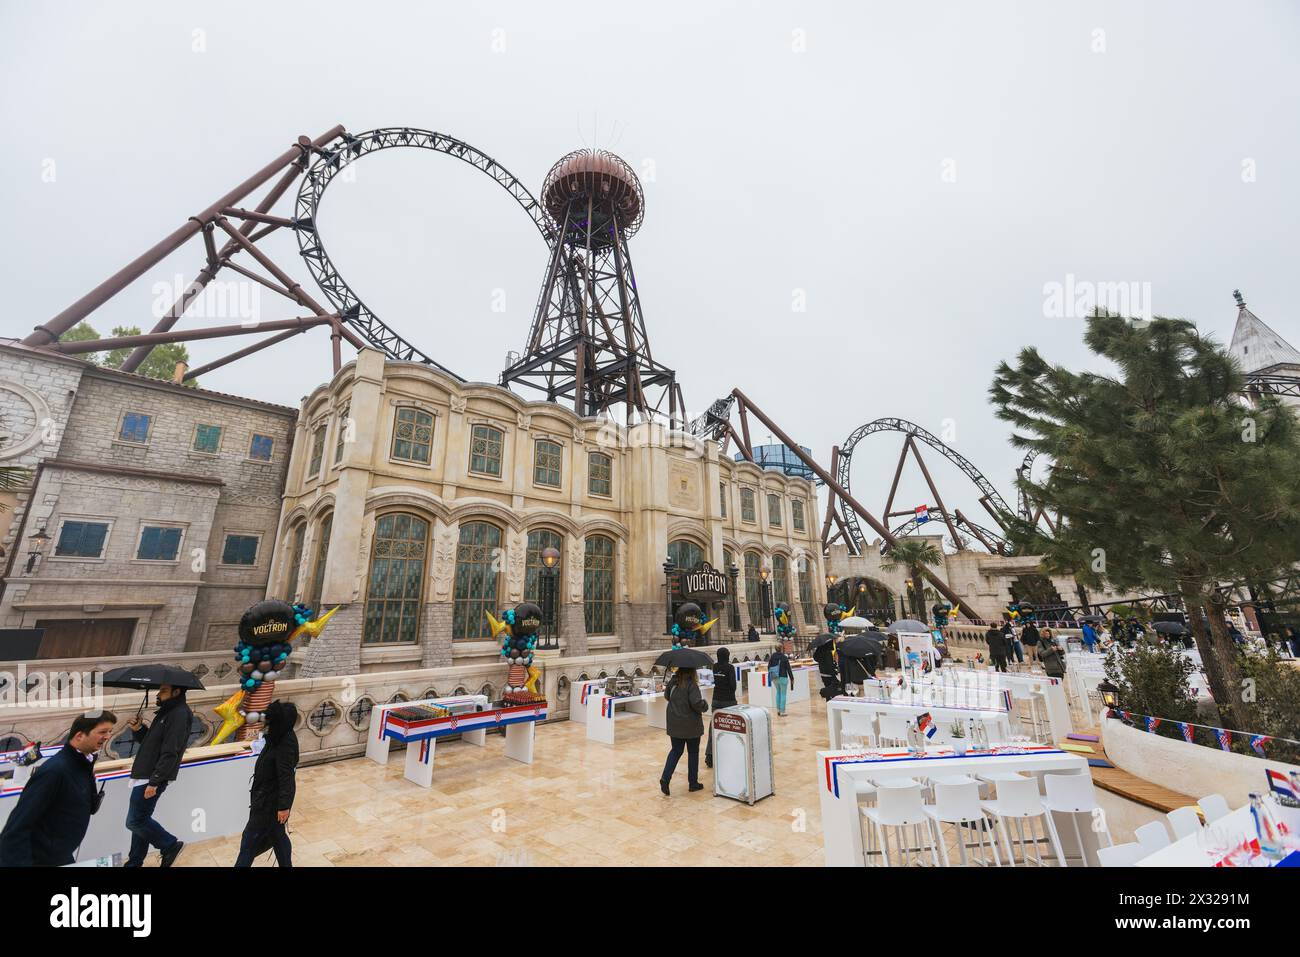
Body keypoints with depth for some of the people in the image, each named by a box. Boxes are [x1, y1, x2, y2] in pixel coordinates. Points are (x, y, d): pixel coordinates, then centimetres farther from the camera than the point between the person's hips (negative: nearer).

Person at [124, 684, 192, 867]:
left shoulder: (179, 715, -21)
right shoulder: (167, 711, 12)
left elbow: (170, 753, -23)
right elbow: (150, 741, 17)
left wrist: (154, 782, -22)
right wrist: (138, 729, 0)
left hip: (152, 778, -9)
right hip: (145, 776, 9)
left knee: (135, 821, -2)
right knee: (140, 820, 16)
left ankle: (170, 845, 13)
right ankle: (135, 862, 30)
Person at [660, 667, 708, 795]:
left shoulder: (673, 682, -1)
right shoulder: (691, 684, -19)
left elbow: (667, 696, 13)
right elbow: (696, 703, -25)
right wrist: (705, 704, -5)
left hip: (674, 724, 5)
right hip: (690, 725, -5)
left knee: (676, 751, 16)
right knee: (693, 752, 14)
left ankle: (665, 778, -1)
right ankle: (693, 783, 23)